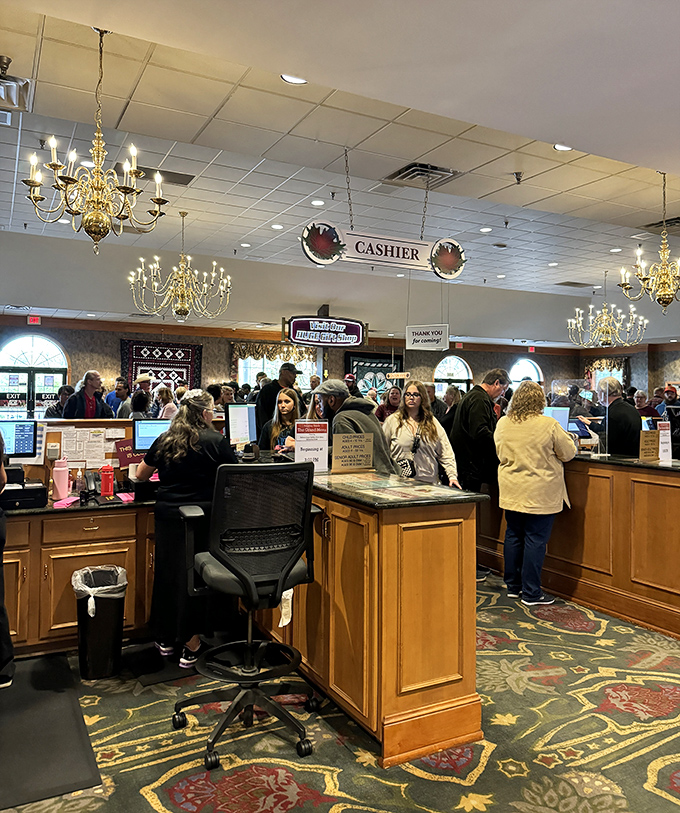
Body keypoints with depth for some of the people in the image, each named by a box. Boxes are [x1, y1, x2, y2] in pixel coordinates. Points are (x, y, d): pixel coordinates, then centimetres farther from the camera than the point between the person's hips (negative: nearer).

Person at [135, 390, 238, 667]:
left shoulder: (164, 441, 6)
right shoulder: (217, 442, -6)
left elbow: (141, 475, 18)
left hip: (167, 515, 4)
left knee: (166, 572, 15)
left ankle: (165, 639, 29)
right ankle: (191, 645, 12)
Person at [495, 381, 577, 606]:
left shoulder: (502, 424, 0)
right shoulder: (549, 425, -14)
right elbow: (568, 453, -2)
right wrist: (566, 437, 18)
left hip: (511, 492, 5)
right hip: (539, 494, -5)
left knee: (513, 536, 14)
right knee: (535, 540, 2)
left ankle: (513, 585, 26)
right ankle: (531, 593, 9)